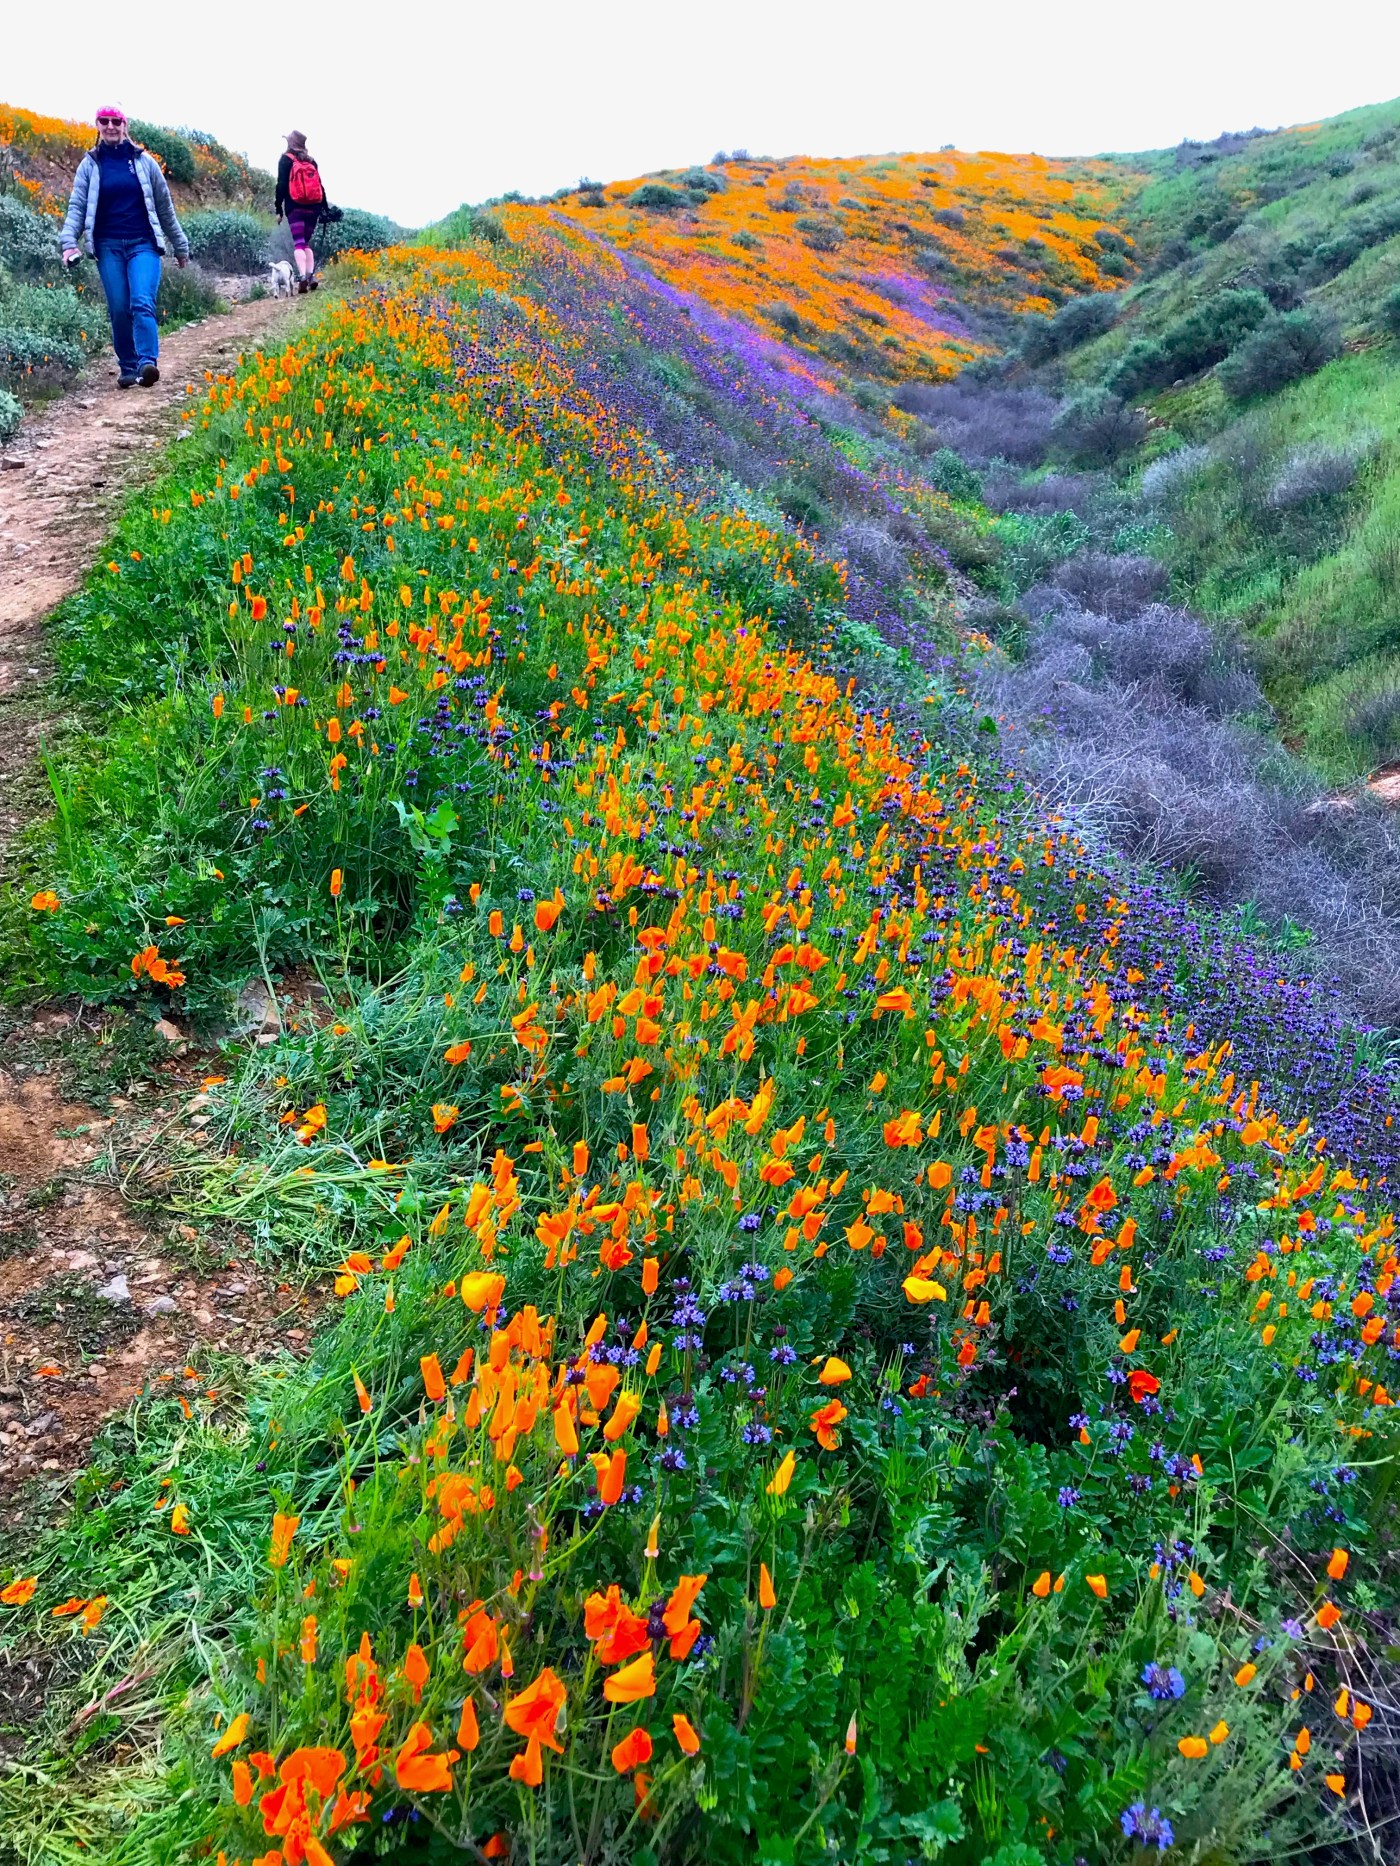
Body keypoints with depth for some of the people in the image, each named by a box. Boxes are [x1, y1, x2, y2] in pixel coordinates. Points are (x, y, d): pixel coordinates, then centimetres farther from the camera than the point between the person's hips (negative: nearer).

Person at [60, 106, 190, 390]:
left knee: (142, 303, -20)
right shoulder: (90, 164, 7)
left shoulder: (143, 161, 6)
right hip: (108, 247, 2)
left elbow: (164, 206, 12)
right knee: (119, 310, -1)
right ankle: (127, 368, 7)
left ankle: (147, 363, -32)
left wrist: (179, 244, 14)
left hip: (143, 243, -1)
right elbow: (77, 206, 2)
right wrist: (70, 242, -13)